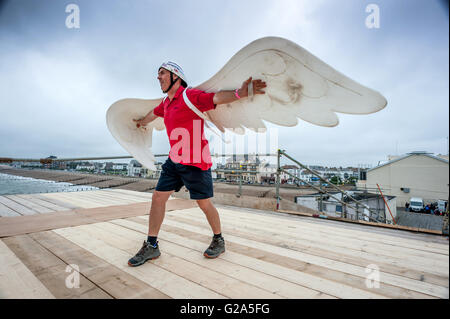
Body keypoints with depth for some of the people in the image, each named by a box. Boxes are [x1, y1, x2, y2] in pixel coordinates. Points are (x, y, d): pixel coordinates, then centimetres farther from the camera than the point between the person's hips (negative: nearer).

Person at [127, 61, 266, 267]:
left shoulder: (190, 96, -11)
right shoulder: (167, 103, 14)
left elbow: (216, 98, -26)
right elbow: (154, 113, 35)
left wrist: (239, 93, -45)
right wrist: (142, 121, 55)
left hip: (195, 163, -8)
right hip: (174, 161, 8)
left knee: (204, 204, 3)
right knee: (157, 198, 7)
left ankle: (219, 241, 28)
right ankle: (151, 246, 22)